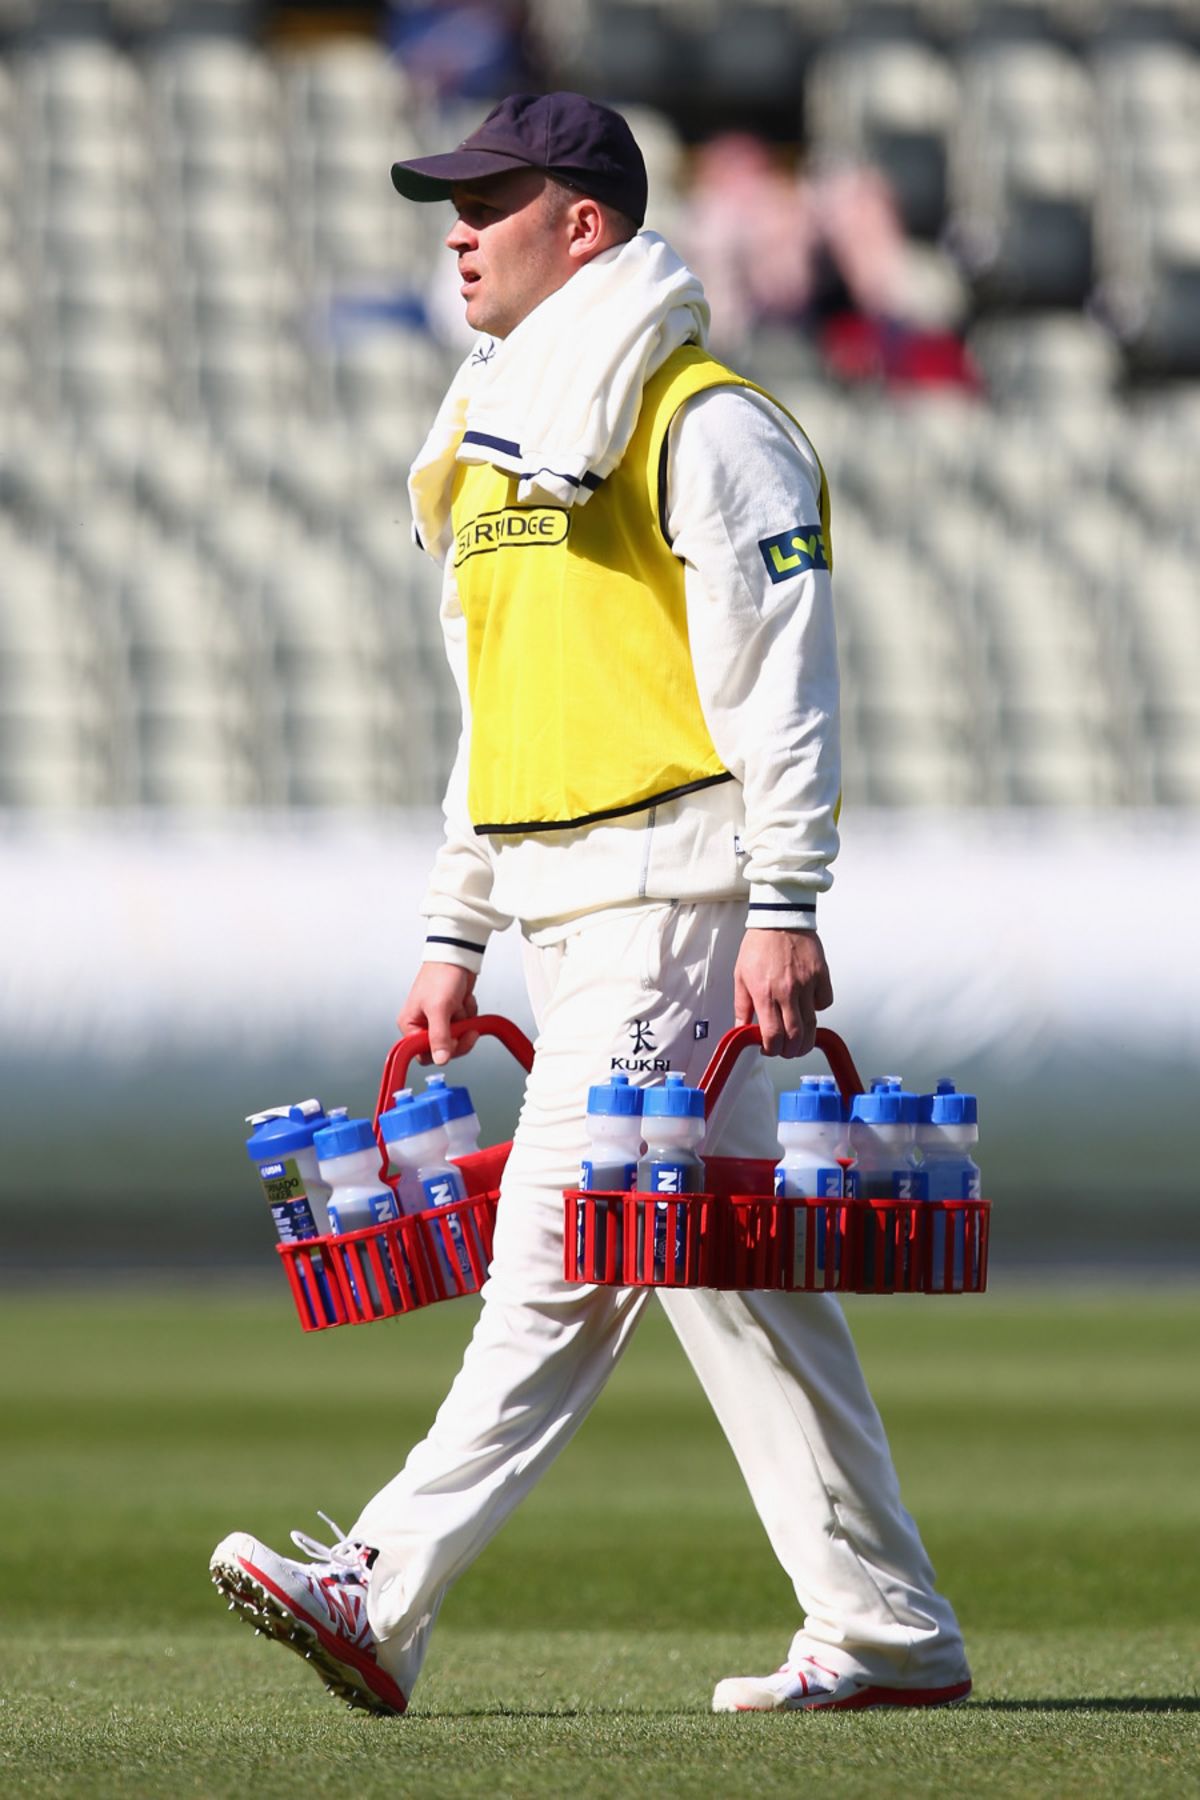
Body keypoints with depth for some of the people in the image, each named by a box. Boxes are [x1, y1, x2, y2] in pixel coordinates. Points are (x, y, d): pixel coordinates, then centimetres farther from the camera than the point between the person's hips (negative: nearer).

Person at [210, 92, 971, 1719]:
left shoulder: (704, 426, -8)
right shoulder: (499, 441, 21)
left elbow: (782, 682, -13)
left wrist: (786, 912, -20)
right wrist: (457, 936, 20)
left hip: (675, 896, -10)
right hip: (569, 914, 10)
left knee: (561, 1247, -13)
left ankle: (387, 1597, -18)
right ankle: (887, 1634, 11)